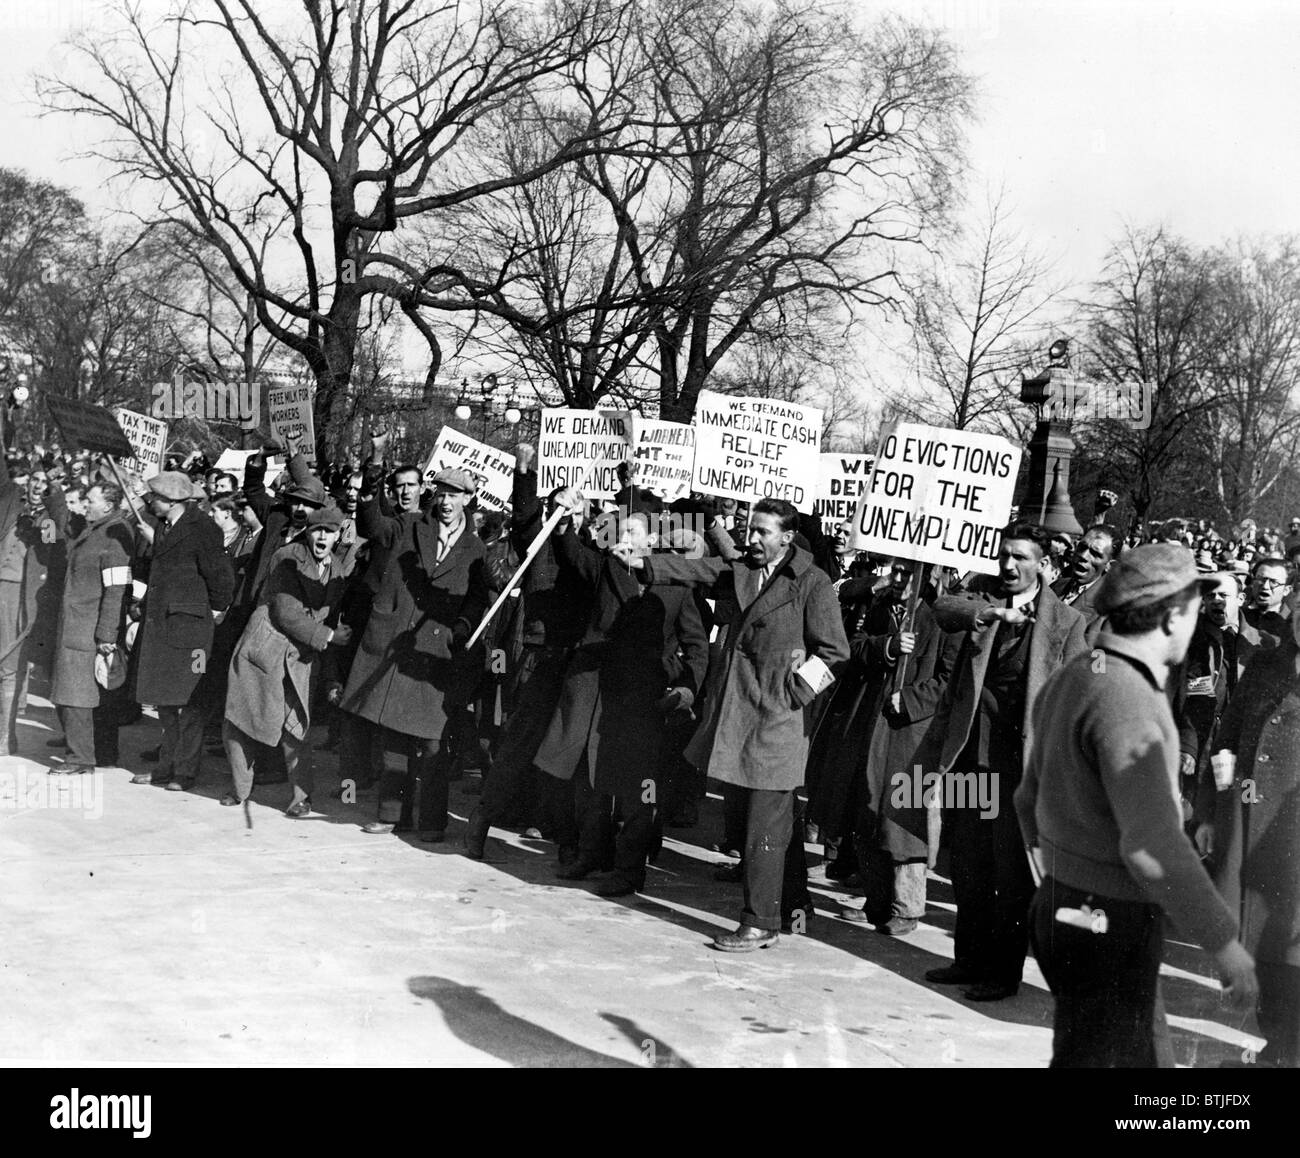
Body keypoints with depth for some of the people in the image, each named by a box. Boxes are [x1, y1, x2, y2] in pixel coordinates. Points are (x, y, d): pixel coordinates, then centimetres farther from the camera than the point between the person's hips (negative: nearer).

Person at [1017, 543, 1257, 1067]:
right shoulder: (1127, 699, -22)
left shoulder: (1070, 678, 8)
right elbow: (1152, 846, -27)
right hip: (1111, 926, -10)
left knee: (1136, 1052, 22)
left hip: (1063, 903, 10)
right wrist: (1223, 942, -20)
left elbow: (1031, 799, 17)